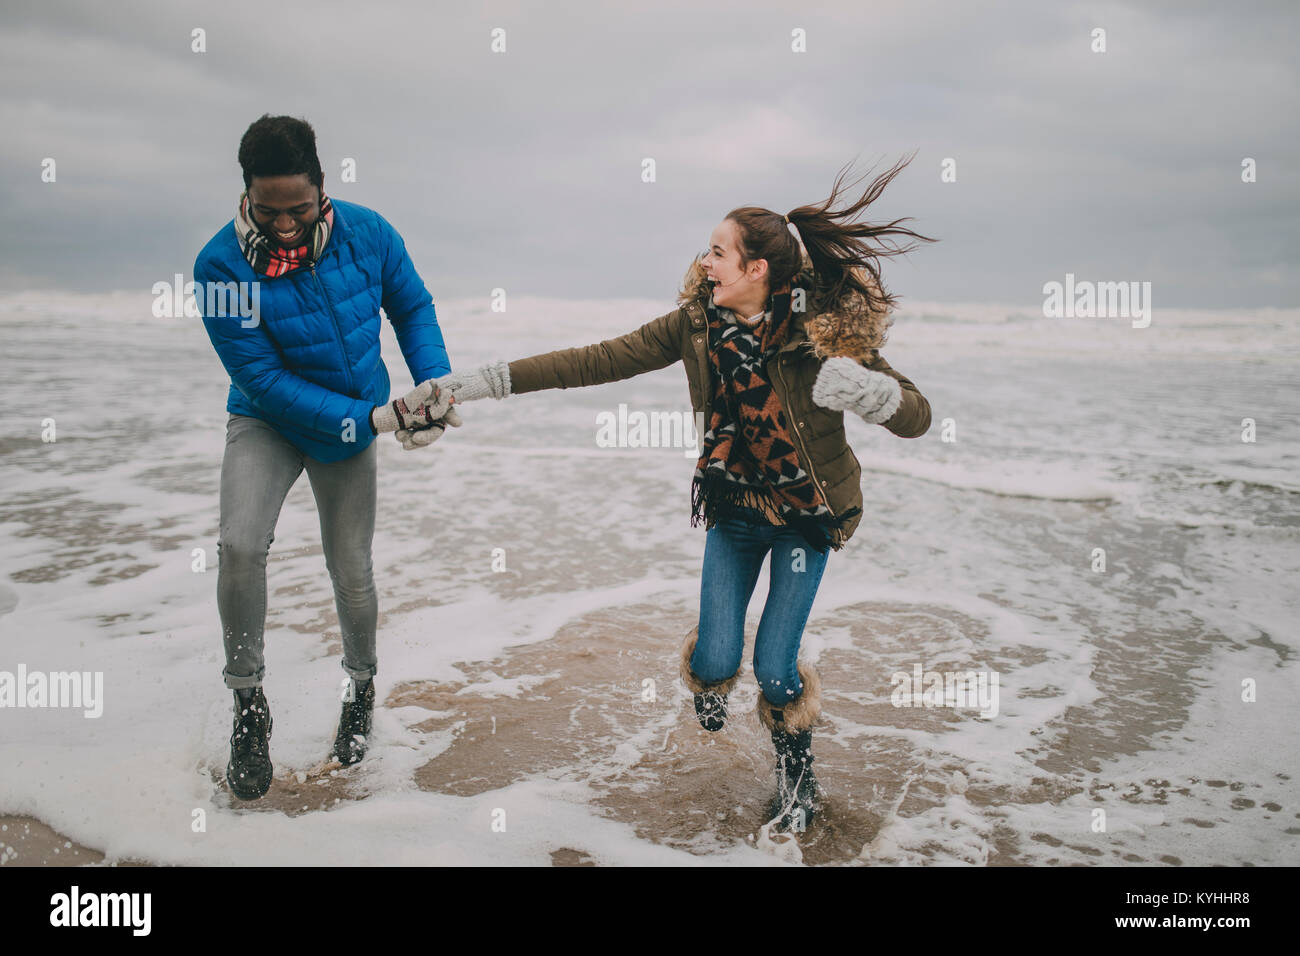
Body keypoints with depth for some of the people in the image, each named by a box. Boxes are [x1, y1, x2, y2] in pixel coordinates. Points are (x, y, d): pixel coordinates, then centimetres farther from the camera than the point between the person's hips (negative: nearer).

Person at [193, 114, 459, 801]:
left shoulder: (367, 232, -16)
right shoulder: (221, 265, -24)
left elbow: (413, 308, 2)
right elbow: (264, 380, -22)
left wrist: (434, 387, -12)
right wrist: (375, 417, -26)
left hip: (352, 431, 2)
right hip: (267, 420, -2)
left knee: (352, 574, 7)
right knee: (240, 545, -26)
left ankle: (360, 688, 38)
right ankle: (248, 705, -3)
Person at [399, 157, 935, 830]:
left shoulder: (829, 326, -23)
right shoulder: (697, 322, -12)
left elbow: (917, 417, -23)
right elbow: (600, 360, -15)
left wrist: (872, 394, -47)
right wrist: (487, 381, -20)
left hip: (807, 516, -3)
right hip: (733, 510, 3)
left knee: (774, 671, -4)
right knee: (716, 660, 0)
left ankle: (796, 770, 29)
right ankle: (708, 678, 41)